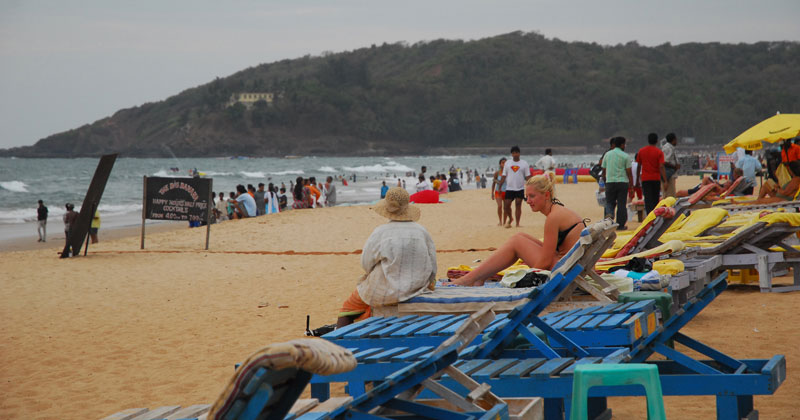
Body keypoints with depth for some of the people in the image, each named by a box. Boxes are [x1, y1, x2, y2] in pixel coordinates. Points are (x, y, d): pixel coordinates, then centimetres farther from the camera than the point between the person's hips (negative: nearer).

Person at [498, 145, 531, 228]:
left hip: (520, 189, -2)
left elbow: (527, 177, 2)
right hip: (509, 188, 2)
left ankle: (517, 224, 4)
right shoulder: (507, 163, 9)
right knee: (506, 206, 0)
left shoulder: (524, 164, 3)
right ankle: (510, 219, 24)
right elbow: (503, 176, 11)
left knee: (518, 206, -2)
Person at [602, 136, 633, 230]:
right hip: (622, 182, -3)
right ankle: (620, 225, 5)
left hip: (610, 181, 3)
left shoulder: (607, 155, 8)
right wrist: (631, 184, 0)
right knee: (621, 203, 3)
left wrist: (605, 180, 26)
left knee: (609, 202, 12)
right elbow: (629, 172, -6)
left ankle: (609, 214, -19)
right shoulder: (625, 156, -4)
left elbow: (604, 170, 13)